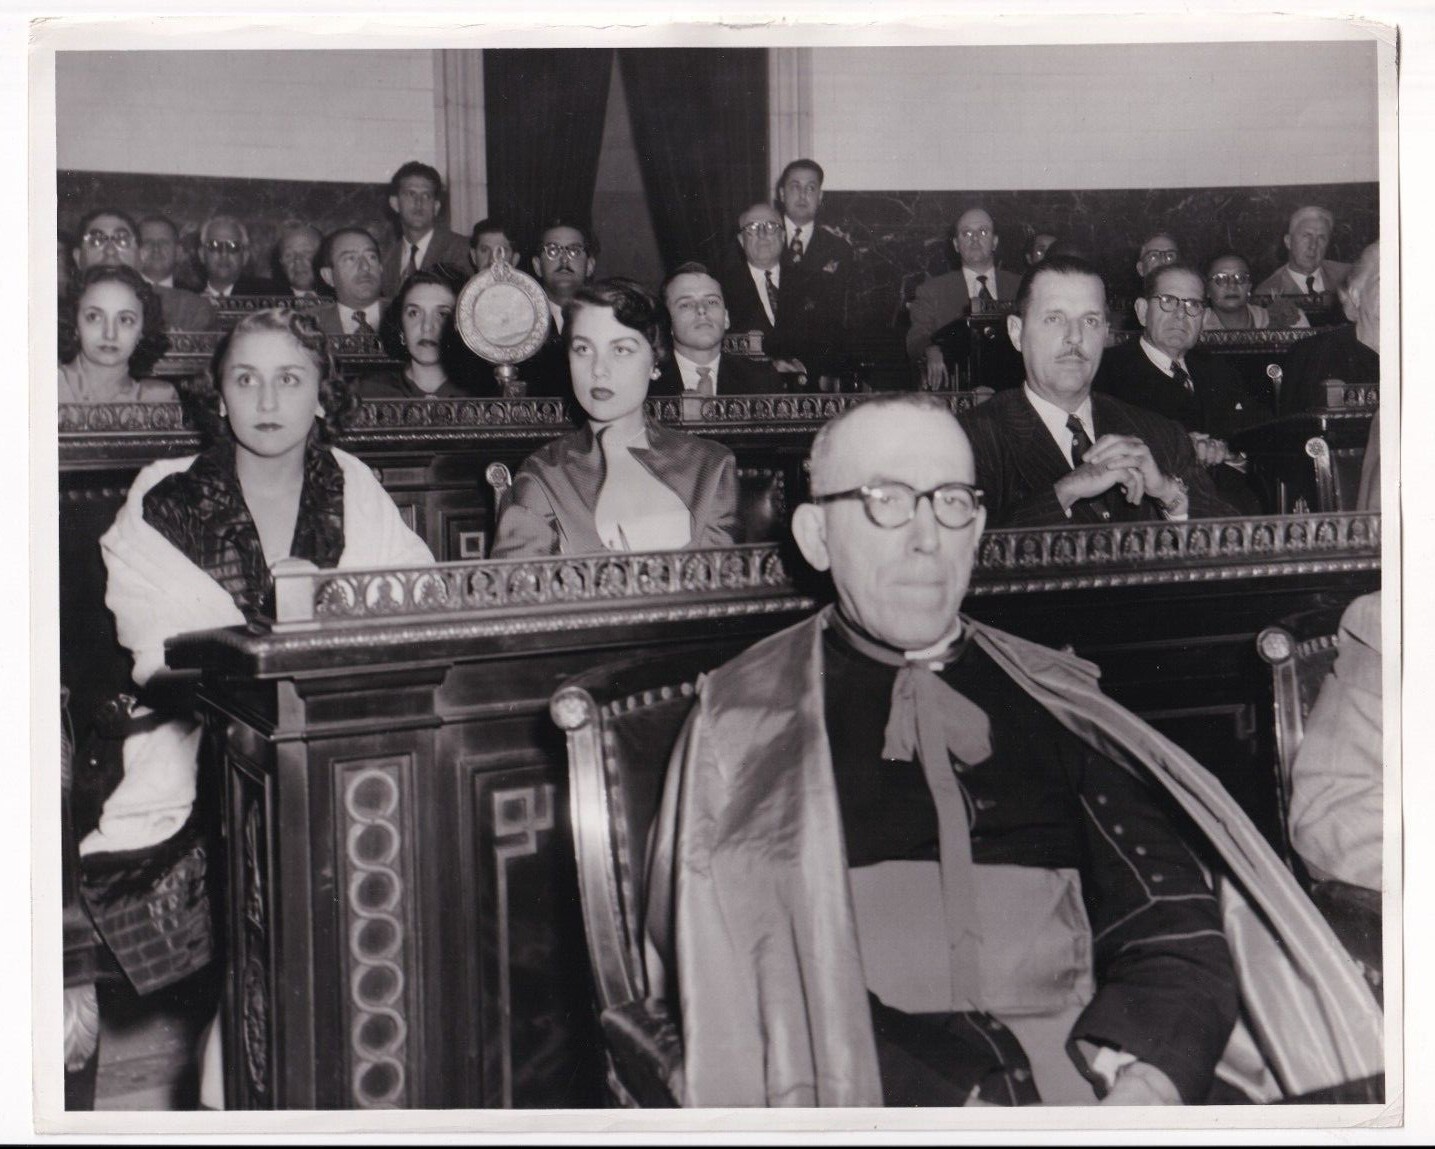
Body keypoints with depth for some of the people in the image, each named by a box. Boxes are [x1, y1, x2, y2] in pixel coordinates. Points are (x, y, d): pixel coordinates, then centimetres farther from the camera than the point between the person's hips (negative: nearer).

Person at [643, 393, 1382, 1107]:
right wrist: (968, 1099, -15)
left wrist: (1147, 1082, -13)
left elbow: (1171, 920, 8)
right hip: (879, 1092, -2)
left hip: (1102, 1069, 2)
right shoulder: (746, 717, 8)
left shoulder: (1056, 702, 18)